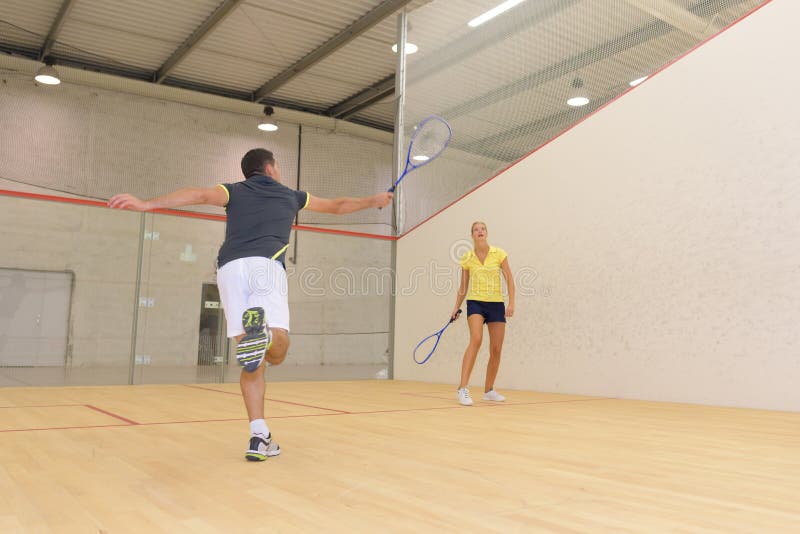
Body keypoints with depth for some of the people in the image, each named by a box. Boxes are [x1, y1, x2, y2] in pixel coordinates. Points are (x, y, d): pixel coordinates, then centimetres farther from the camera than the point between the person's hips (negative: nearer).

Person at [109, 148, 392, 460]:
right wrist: (374, 200, 57)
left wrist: (146, 204, -6)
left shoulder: (234, 191, 25)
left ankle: (259, 437, -1)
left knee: (252, 361, 5)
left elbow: (199, 195, 4)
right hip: (266, 264, -2)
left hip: (229, 268, 2)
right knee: (276, 351, -12)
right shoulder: (291, 196, 27)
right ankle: (262, 330, -48)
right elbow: (338, 206, 40)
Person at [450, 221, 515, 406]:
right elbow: (463, 286, 10)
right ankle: (463, 389, -28)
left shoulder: (499, 254, 1)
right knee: (476, 340, -26)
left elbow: (509, 279, 2)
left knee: (496, 350, 4)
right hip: (475, 302, -2)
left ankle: (489, 390, 23)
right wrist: (456, 307, 4)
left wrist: (511, 303, -6)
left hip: (496, 304, 2)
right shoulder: (466, 258, 3)